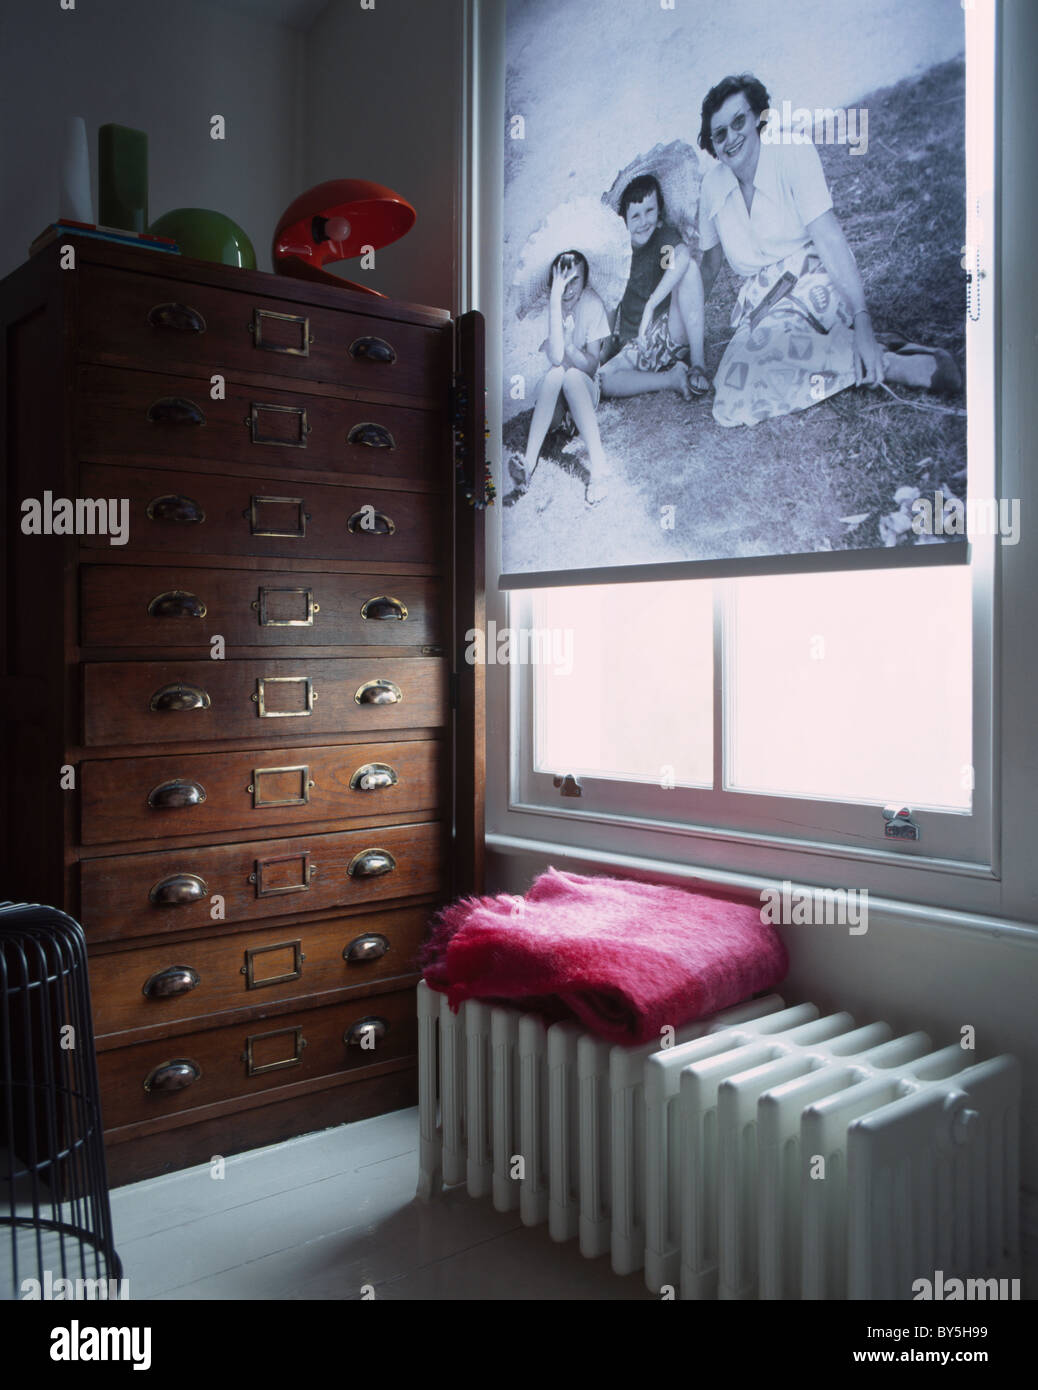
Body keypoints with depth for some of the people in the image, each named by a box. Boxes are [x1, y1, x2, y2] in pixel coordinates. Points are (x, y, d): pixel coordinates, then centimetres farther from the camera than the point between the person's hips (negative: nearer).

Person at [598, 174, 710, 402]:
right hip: (635, 347, 3)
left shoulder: (663, 235, -6)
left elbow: (682, 255, -30)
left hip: (670, 337, -3)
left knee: (688, 266, -26)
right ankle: (672, 379, -17)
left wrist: (651, 305, -33)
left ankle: (697, 364, -27)